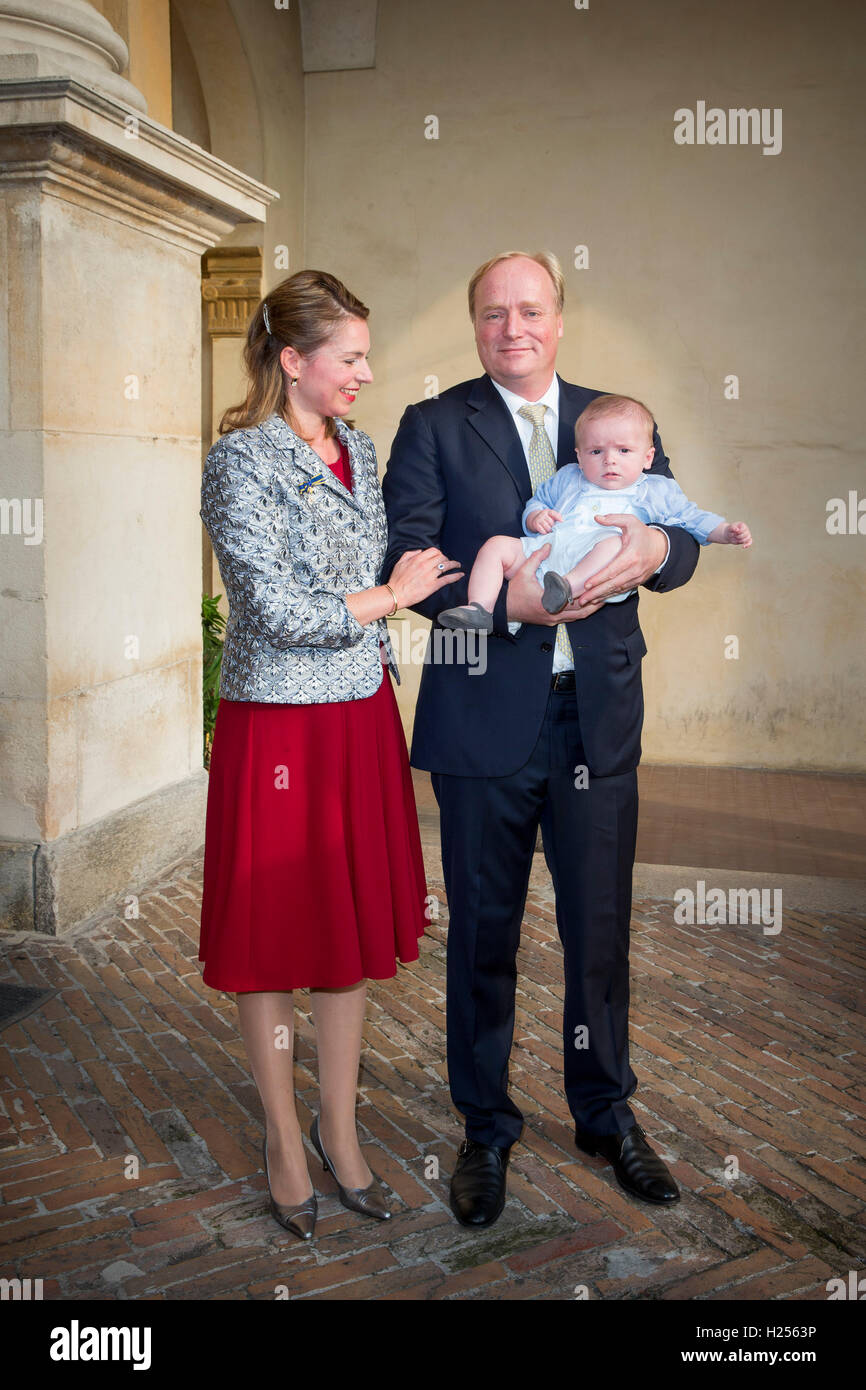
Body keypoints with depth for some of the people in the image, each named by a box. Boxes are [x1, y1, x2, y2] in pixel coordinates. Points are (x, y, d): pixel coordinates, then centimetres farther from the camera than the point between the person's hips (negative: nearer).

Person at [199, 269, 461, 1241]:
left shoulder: (360, 448, 9)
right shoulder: (239, 460, -12)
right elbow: (279, 612, -18)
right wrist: (391, 595, -8)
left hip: (363, 715, 7)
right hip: (278, 724, -6)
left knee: (355, 929, 12)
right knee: (273, 937, 6)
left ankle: (339, 1131, 28)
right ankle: (283, 1141, 24)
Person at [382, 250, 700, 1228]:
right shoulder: (434, 427, 1)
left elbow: (682, 539, 9)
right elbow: (402, 557, -8)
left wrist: (657, 547, -16)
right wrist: (506, 602, -23)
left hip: (598, 718, 3)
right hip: (483, 721, -2)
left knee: (600, 927, 12)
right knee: (483, 931, 10)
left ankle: (606, 1113, 35)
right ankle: (485, 1129, 30)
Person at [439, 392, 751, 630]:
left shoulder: (655, 490, 24)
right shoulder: (568, 478, 29)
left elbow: (693, 519, 26)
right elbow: (537, 500, 33)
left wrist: (726, 531, 10)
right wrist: (536, 517, 9)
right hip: (544, 550, 4)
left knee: (616, 543, -36)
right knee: (497, 545, -13)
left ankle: (569, 587, -56)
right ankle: (480, 610, -25)